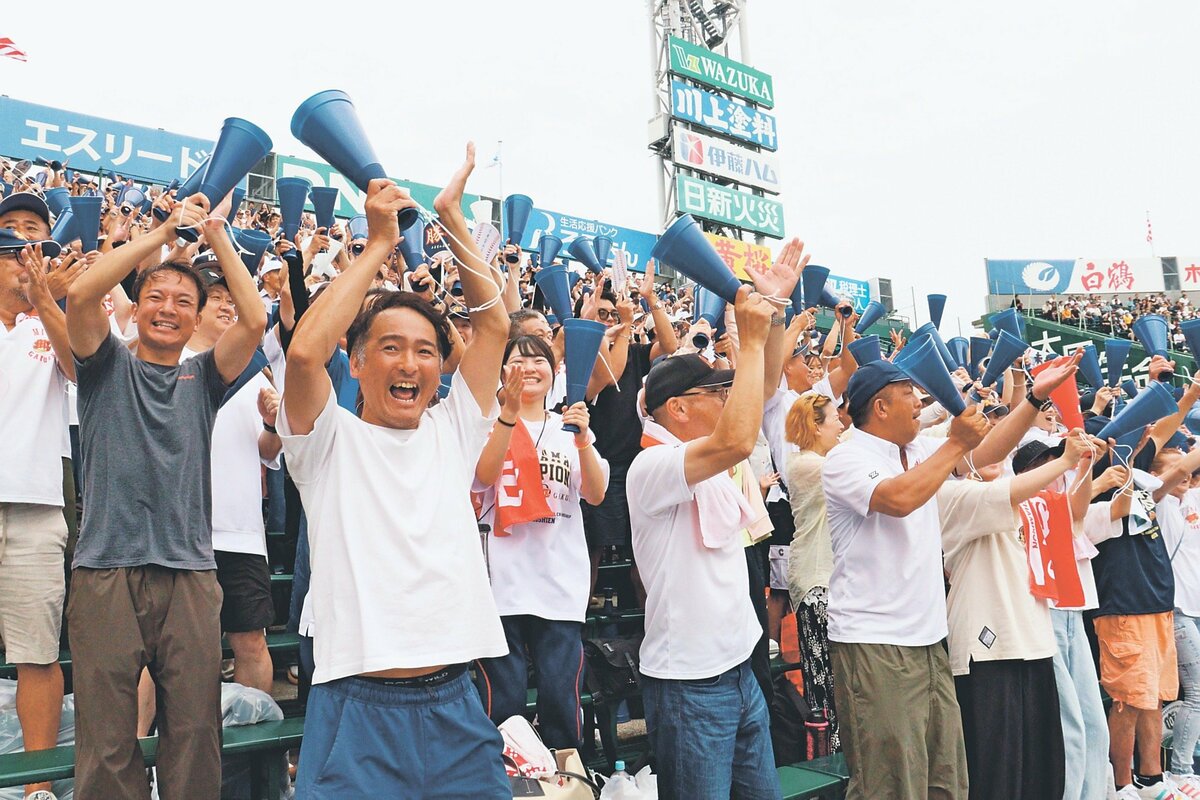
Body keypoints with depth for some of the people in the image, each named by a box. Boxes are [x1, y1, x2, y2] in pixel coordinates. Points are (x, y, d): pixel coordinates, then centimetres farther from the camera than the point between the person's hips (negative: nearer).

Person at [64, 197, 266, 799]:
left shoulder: (202, 377, 14)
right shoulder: (107, 366, 11)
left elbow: (255, 320, -1)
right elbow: (80, 294, -7)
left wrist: (216, 234, 1)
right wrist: (163, 233, -5)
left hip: (189, 573, 1)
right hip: (105, 569, -1)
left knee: (195, 729, 3)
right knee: (107, 737, 2)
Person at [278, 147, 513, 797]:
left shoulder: (452, 433, 10)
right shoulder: (331, 440, 0)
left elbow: (494, 323, 7)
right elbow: (304, 352, -18)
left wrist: (451, 217, 9)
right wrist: (379, 244, -10)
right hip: (358, 709, -4)